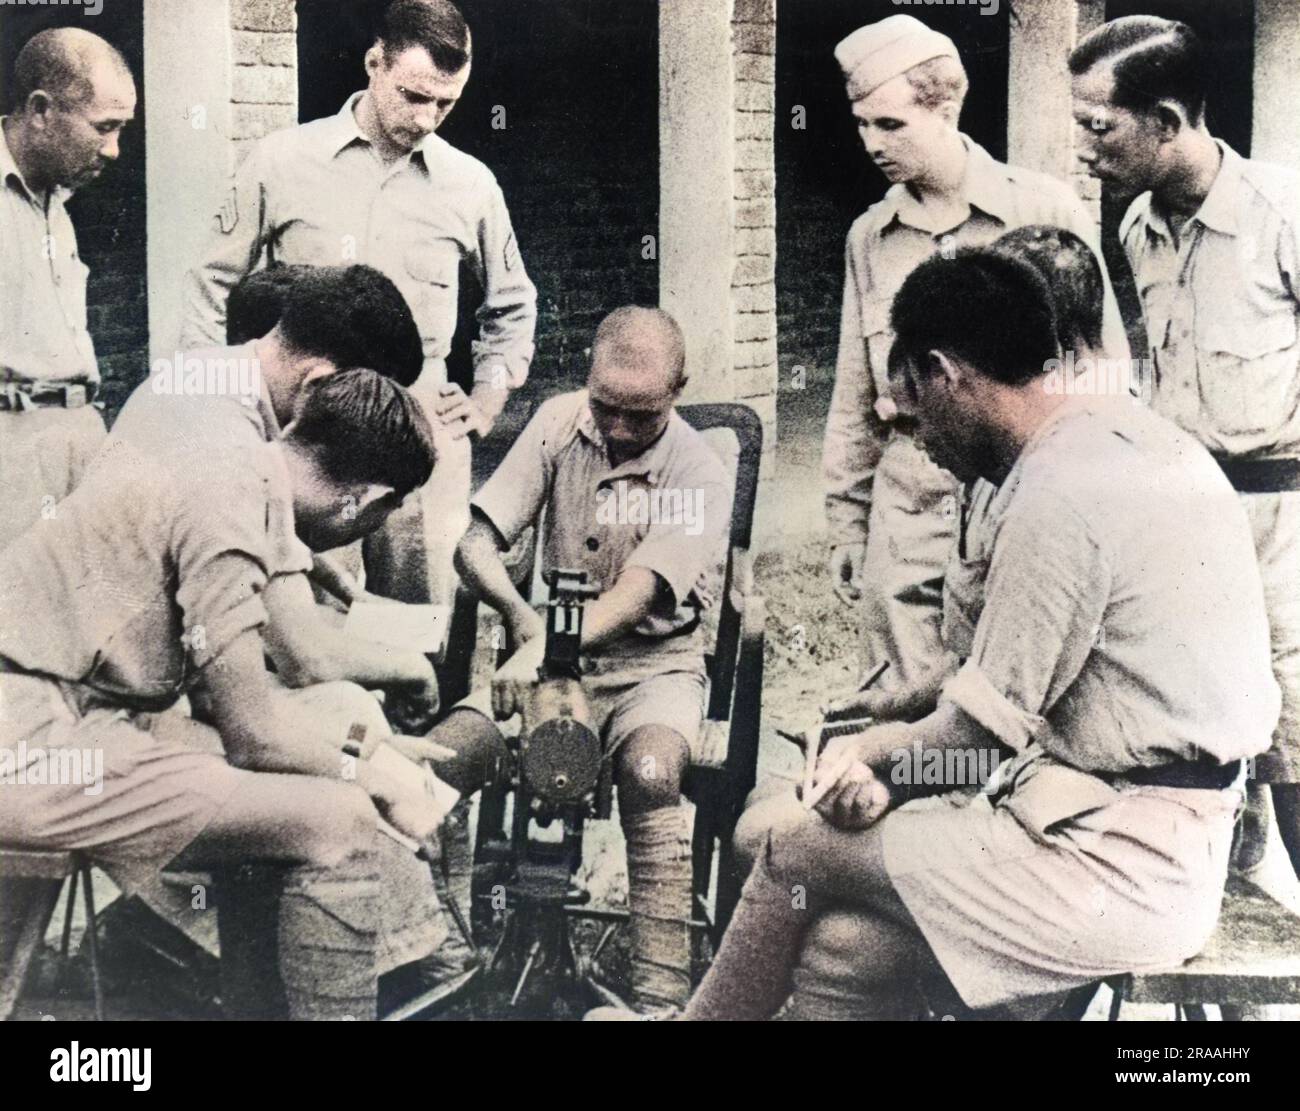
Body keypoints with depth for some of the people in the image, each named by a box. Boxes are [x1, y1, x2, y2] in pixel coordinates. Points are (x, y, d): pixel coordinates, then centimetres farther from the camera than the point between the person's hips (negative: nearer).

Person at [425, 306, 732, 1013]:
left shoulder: (699, 475, -10)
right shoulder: (560, 423, 1)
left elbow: (635, 596, -23)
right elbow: (476, 543, -4)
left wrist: (541, 651, -41)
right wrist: (522, 617, -26)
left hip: (652, 663, -3)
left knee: (650, 769, -37)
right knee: (442, 754, -24)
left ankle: (662, 992, -30)